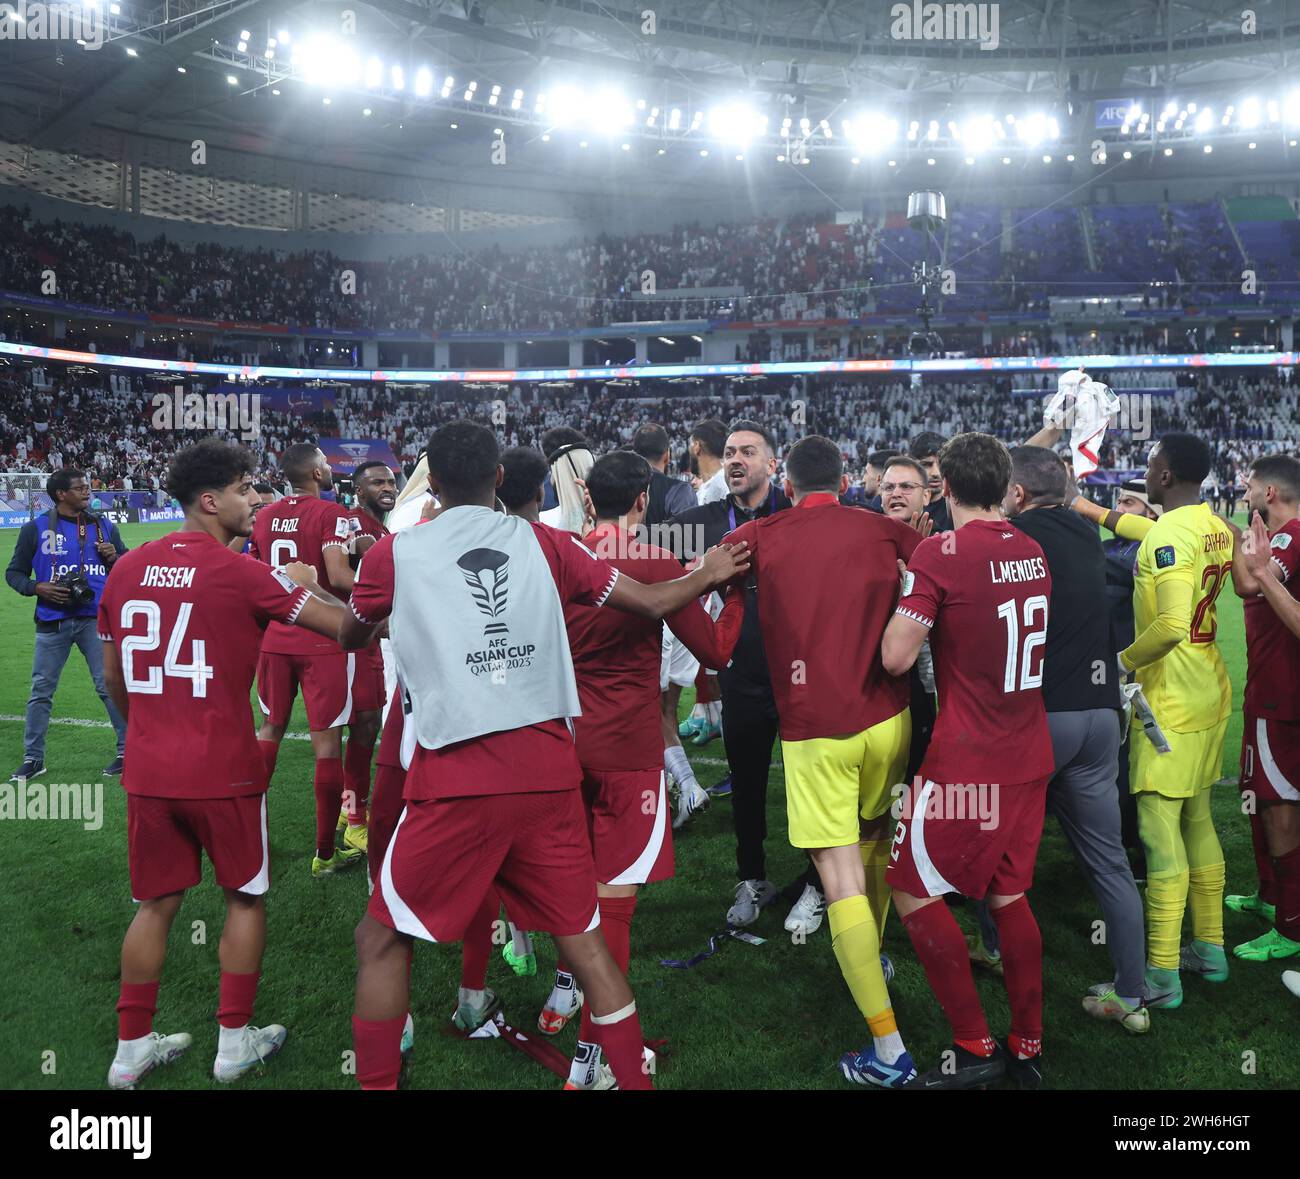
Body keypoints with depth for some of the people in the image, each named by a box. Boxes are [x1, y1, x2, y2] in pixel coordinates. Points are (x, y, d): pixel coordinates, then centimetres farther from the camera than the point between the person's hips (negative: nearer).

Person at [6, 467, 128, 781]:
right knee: (41, 690, 7)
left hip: (96, 618, 0)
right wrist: (38, 588, -11)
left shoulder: (104, 527, 8)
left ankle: (128, 750, 10)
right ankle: (32, 758, 19)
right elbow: (14, 573, 8)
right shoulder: (35, 529, 3)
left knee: (110, 685, 0)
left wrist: (113, 558, -8)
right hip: (52, 622, 0)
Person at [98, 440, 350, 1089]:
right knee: (246, 899, 14)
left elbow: (113, 676, 14)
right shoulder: (241, 573, -14)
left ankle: (131, 1049, 27)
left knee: (155, 904, 18)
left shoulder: (126, 568, 4)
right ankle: (235, 1041, 23)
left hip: (147, 772, 5)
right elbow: (343, 625, -14)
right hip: (222, 772, -5)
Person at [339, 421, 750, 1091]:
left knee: (382, 941, 16)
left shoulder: (395, 553, 3)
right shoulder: (543, 542, 7)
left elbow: (349, 640, 22)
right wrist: (707, 576, 31)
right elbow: (651, 604, 11)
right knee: (584, 941, 15)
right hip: (549, 771, 3)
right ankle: (634, 1079, 24)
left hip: (456, 780, -2)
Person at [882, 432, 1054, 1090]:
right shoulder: (1032, 551, 6)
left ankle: (974, 1049, 10)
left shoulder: (941, 553, -15)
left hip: (968, 763, -7)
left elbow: (896, 657, -18)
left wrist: (906, 590, -1)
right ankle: (1027, 1049, 25)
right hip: (1030, 756, 7)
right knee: (1009, 894, 17)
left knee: (913, 890, 6)